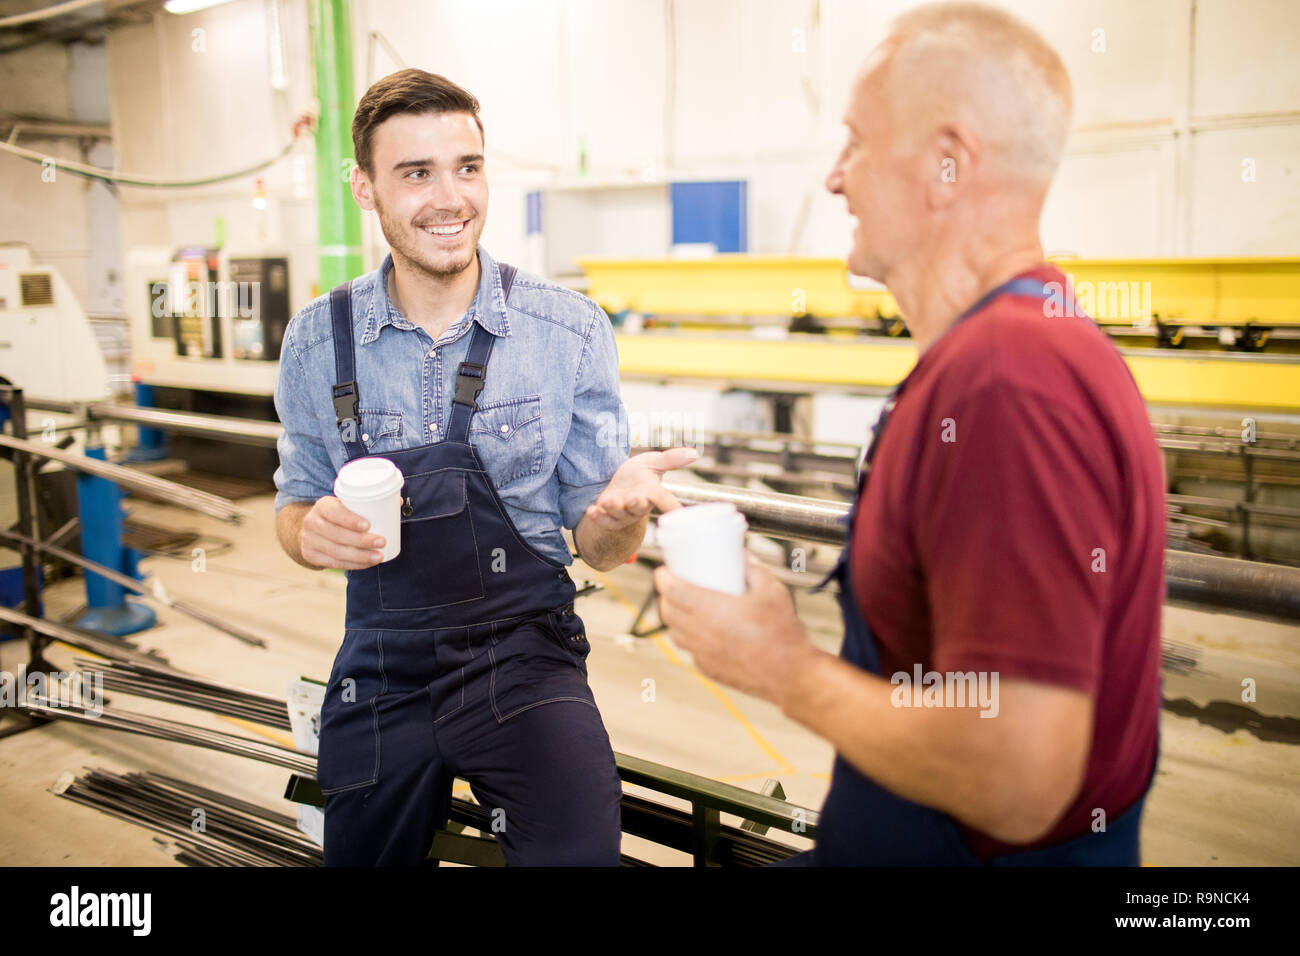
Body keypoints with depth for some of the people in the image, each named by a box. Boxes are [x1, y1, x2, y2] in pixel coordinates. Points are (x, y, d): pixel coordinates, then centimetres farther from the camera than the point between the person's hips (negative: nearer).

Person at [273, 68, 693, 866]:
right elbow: (299, 504, 10)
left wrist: (621, 507, -26)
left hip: (524, 653, -2)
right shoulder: (317, 339, -2)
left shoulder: (570, 331, -6)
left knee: (577, 848, -25)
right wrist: (309, 530, -14)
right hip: (381, 664, 3)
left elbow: (597, 545, -3)